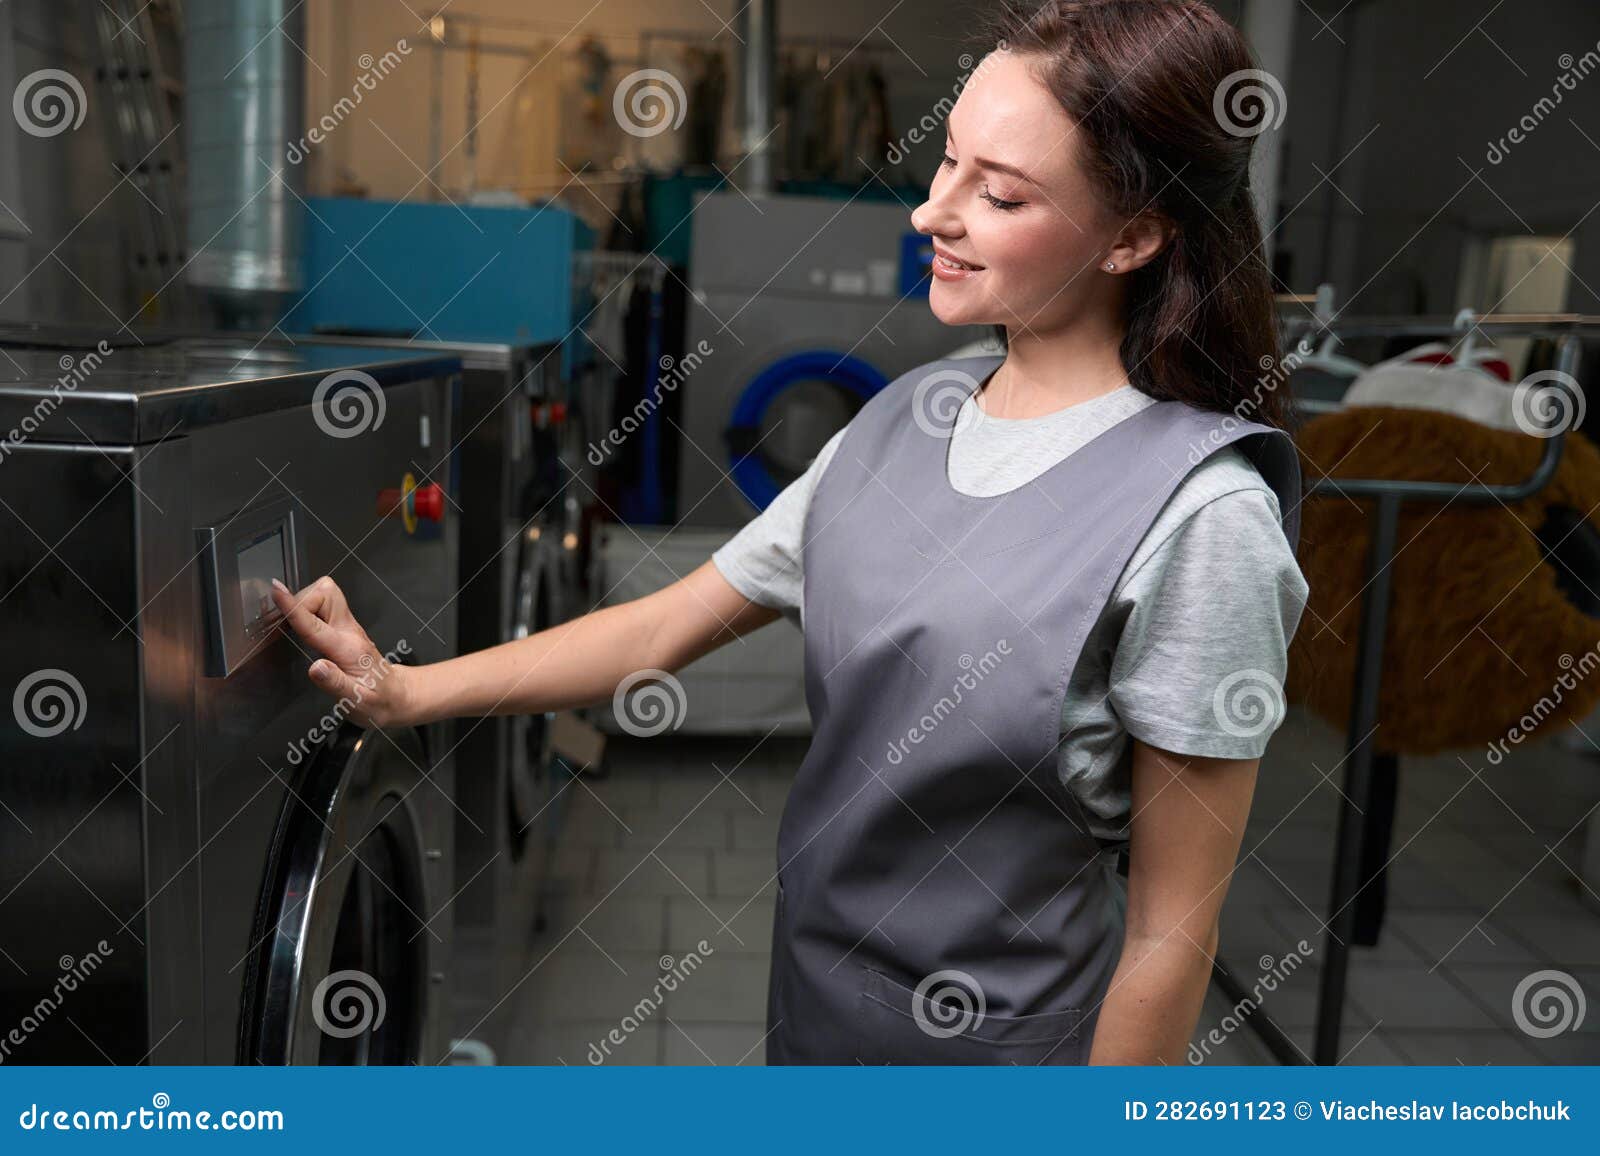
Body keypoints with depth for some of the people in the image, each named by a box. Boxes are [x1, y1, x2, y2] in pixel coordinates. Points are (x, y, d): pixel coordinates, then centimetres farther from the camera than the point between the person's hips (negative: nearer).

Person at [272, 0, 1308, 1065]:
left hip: (1001, 1038, -6)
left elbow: (1171, 929, -18)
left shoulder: (1198, 515, -22)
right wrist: (408, 690, -3)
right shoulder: (902, 417, -2)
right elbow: (671, 626, 2)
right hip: (815, 990, 6)